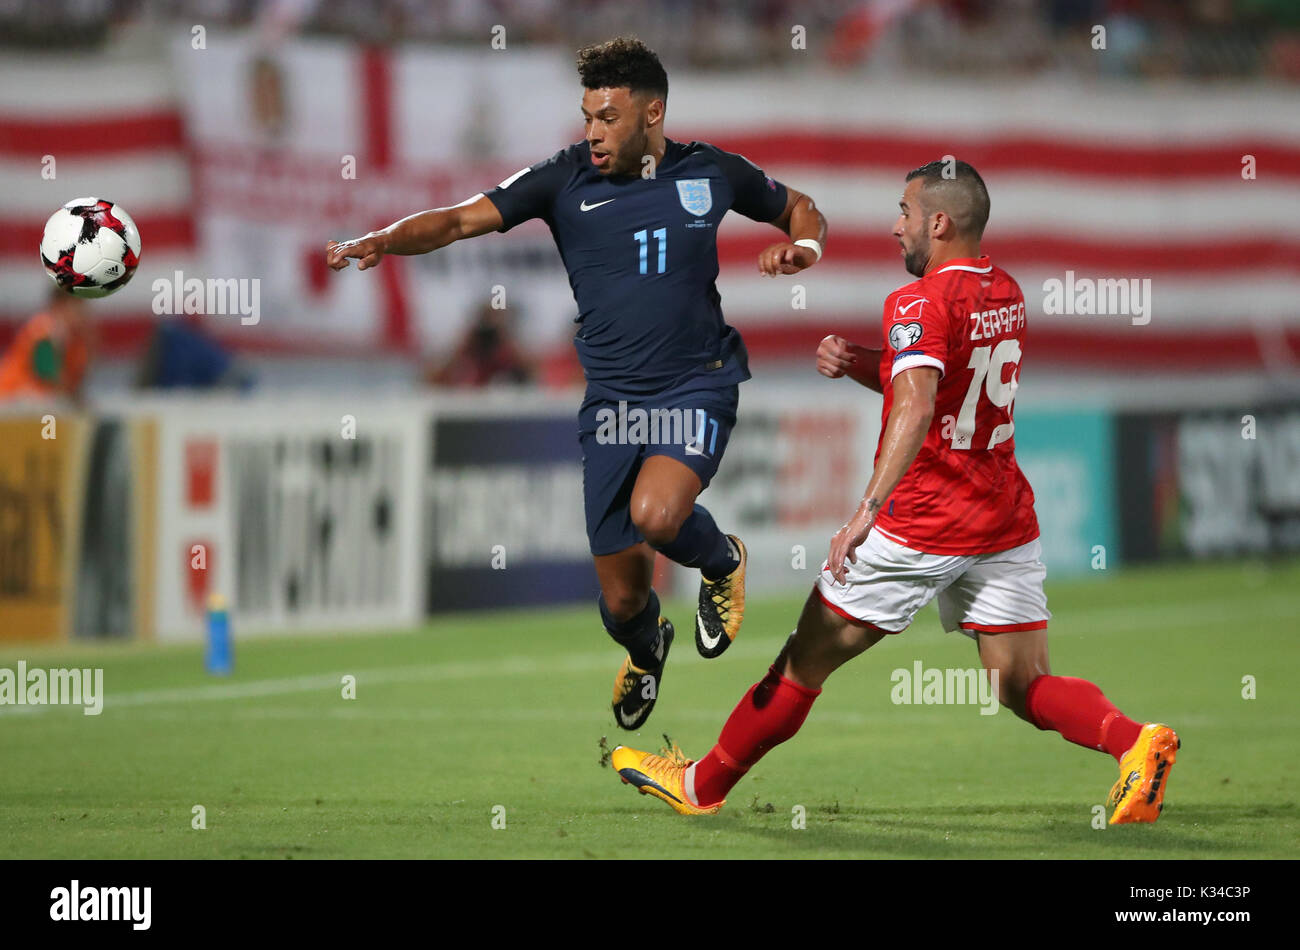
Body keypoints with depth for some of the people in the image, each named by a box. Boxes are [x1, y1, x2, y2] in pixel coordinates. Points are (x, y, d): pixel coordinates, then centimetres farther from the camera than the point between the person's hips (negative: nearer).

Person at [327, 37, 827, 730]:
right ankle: (646, 653, 43)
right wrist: (381, 241, -26)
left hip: (697, 382, -2)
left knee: (656, 514, -32)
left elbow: (800, 210, 19)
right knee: (622, 602, 5)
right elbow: (462, 219, -9)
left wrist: (803, 247, -3)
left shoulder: (710, 172, 2)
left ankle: (721, 562, 4)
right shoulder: (566, 179, -2)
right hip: (611, 399, 2)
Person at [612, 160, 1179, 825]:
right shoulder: (1007, 293, 12)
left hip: (921, 529, -7)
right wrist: (858, 363, 8)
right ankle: (1135, 742, -23)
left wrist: (869, 508, -36)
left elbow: (916, 407, -30)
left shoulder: (921, 303, -14)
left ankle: (702, 786, 18)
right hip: (1006, 523, 7)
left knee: (808, 658, 7)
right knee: (1025, 688, 4)